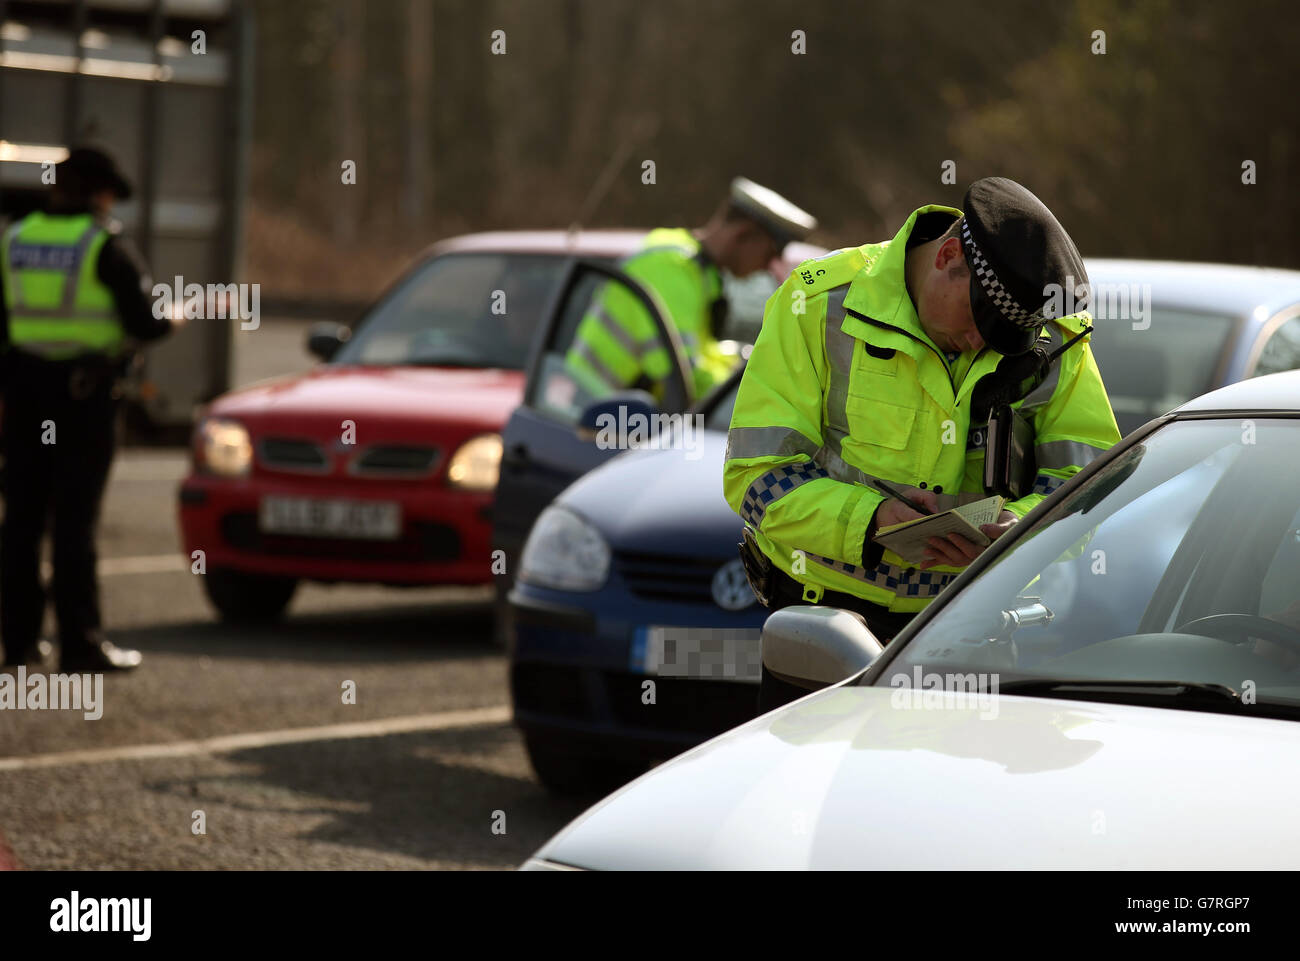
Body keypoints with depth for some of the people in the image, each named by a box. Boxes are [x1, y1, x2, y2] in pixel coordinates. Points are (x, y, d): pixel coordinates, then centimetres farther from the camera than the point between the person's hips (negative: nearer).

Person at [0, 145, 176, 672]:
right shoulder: (105, 247, -8)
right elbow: (145, 322, -11)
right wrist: (176, 314, 9)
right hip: (85, 391, -5)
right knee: (75, 519, -3)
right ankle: (80, 642, -2)